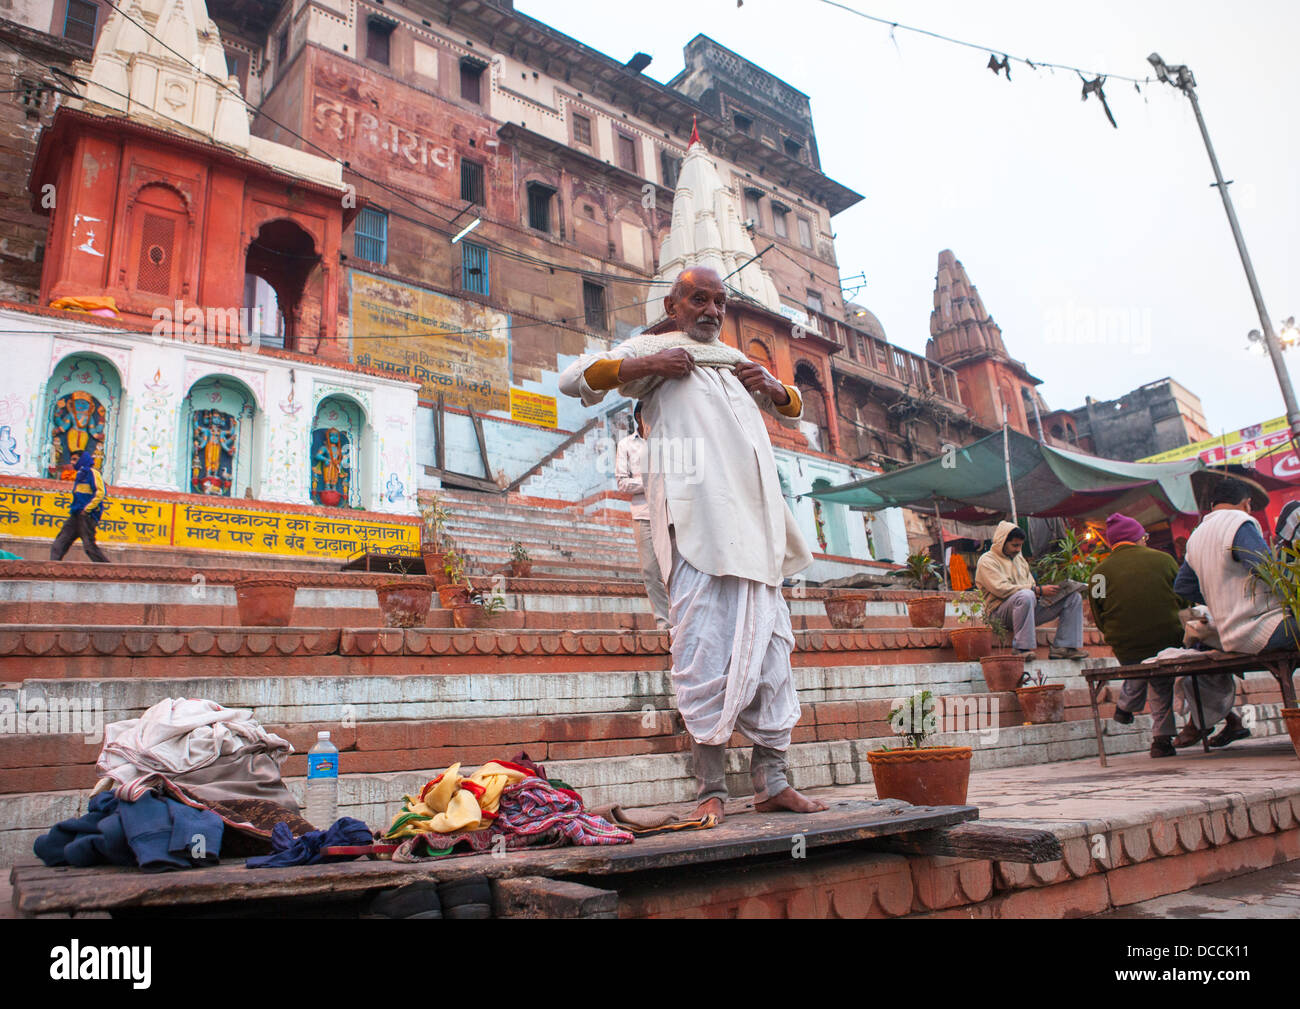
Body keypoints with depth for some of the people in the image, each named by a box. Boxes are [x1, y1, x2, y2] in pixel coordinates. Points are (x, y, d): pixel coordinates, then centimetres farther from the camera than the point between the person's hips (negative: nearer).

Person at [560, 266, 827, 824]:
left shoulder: (738, 360, 33)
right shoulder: (652, 348, 16)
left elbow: (793, 411, 38)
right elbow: (573, 379, 7)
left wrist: (771, 387, 15)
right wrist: (645, 365, -6)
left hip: (752, 517, 6)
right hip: (694, 514, -6)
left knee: (769, 641, 3)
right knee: (704, 649, -10)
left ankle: (772, 781, 9)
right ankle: (710, 789, -5)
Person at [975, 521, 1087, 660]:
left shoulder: (1019, 557, 24)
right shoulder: (987, 561, -4)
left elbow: (1031, 584, 21)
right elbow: (1001, 589, -18)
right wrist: (1038, 590, -21)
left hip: (1029, 608, 8)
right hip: (1002, 611, -8)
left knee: (1073, 597, 0)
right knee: (1026, 596, -40)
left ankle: (1062, 647, -11)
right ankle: (1023, 648, -36)